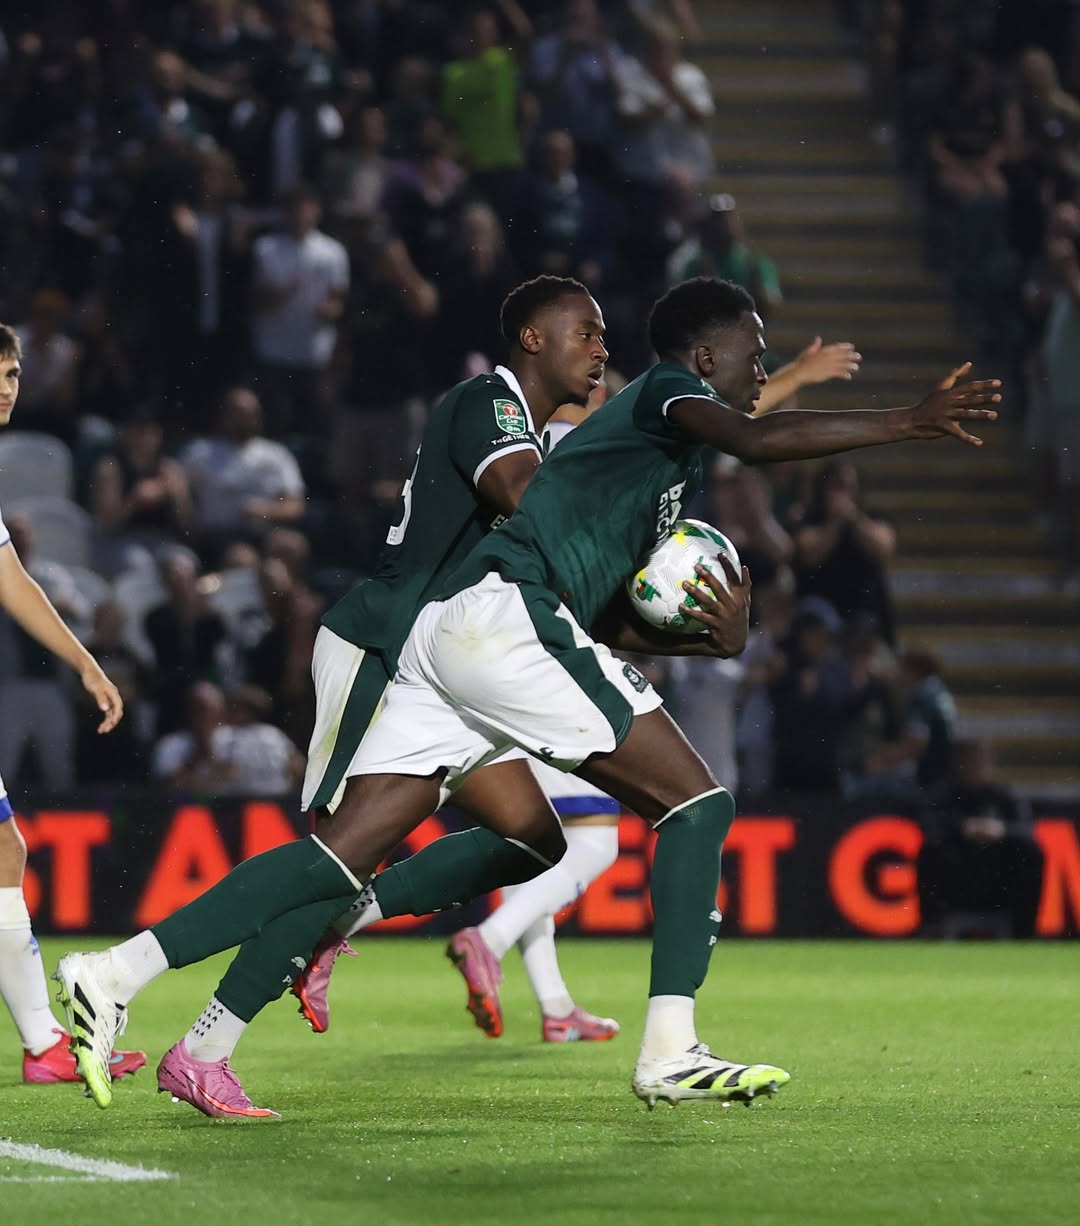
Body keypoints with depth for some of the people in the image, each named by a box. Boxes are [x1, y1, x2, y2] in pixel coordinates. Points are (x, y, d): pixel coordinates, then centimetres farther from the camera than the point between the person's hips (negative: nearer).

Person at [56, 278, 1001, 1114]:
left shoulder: (669, 473, 32)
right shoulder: (667, 391, 5)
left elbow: (608, 621, 31)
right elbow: (756, 442, -18)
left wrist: (712, 635, 13)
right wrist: (909, 421, -13)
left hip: (448, 635, 9)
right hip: (504, 616, -9)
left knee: (344, 859, 3)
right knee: (697, 802, -6)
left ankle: (117, 975, -4)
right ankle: (671, 1050, -13)